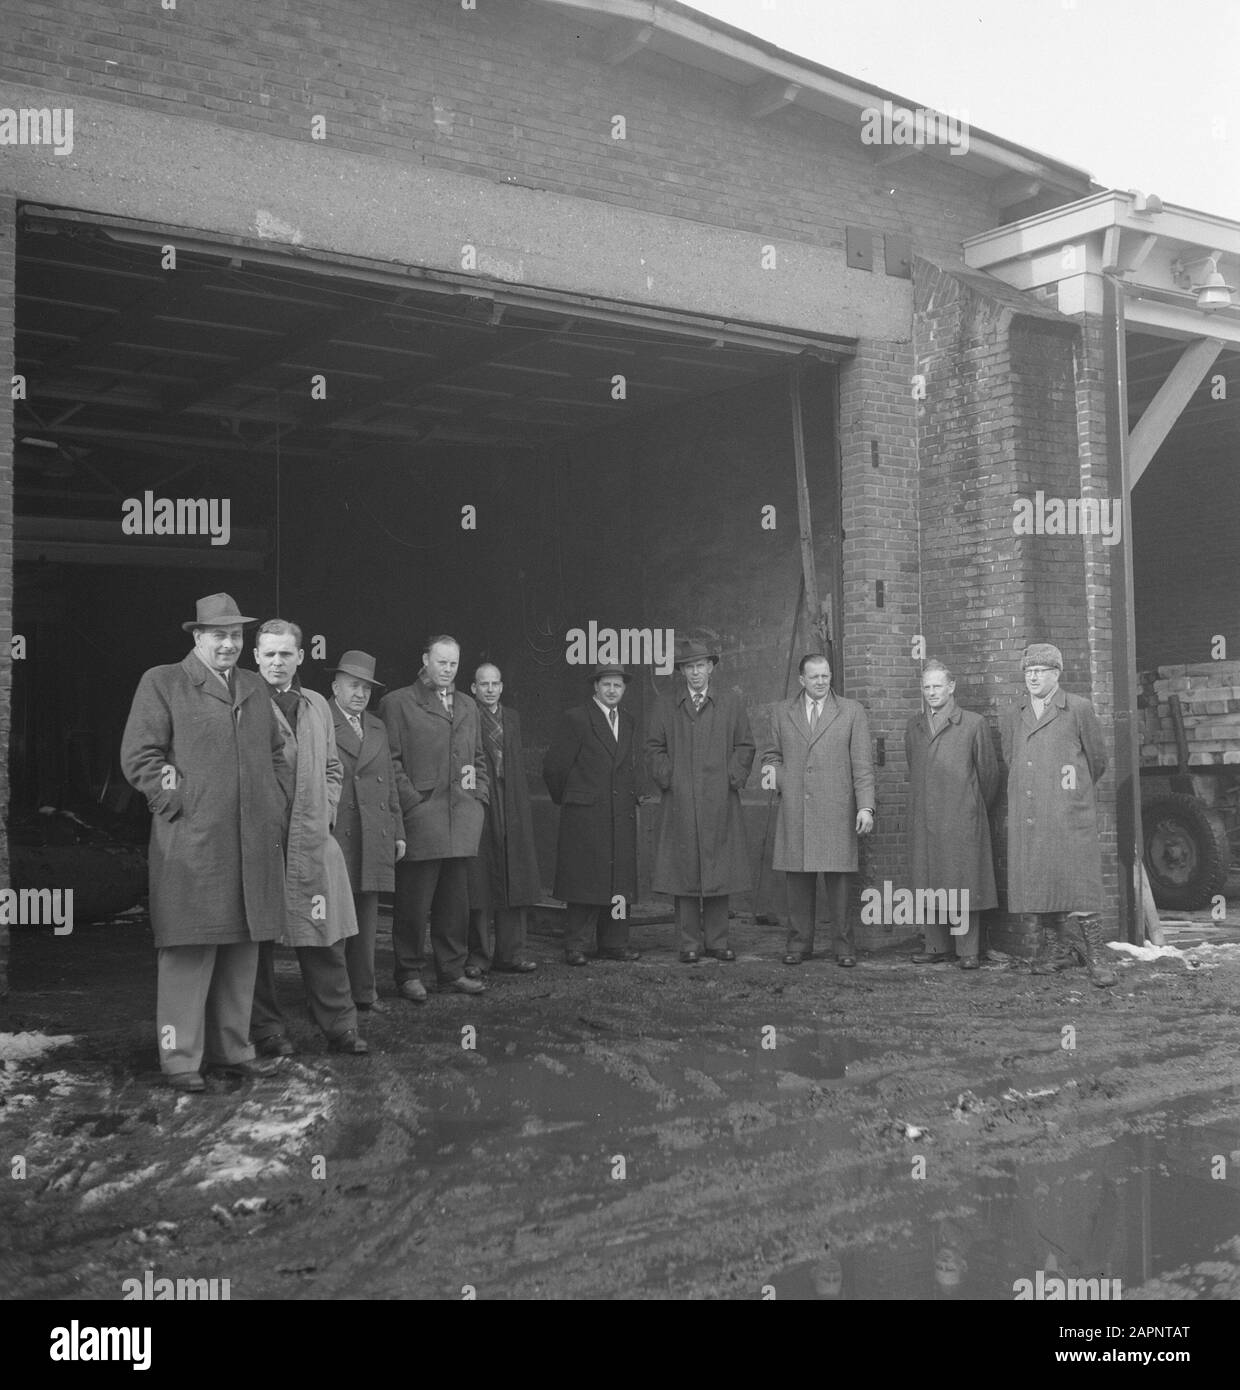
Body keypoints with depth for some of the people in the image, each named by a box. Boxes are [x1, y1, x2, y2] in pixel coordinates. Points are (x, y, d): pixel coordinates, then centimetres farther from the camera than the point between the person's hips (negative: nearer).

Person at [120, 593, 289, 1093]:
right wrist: (176, 804, -11)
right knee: (189, 951, -4)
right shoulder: (162, 683, 0)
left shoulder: (254, 688, 19)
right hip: (190, 845, -6)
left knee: (242, 949, 10)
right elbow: (138, 755, -6)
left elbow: (276, 755, 25)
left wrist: (277, 805, 13)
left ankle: (231, 1049, 21)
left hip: (254, 844, 6)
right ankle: (180, 1059, 5)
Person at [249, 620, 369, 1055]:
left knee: (325, 940, 7)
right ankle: (266, 1029, 15)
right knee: (259, 941, 3)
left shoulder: (316, 706, 15)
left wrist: (323, 812, 8)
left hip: (312, 840, 5)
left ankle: (339, 1027, 16)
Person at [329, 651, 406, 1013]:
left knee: (366, 918, 9)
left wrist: (398, 832, 18)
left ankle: (363, 991, 16)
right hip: (333, 834, -6)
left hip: (374, 839, 6)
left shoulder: (377, 728, 20)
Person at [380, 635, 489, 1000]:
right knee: (414, 901, -2)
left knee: (456, 899, 10)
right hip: (421, 816, -6)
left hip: (463, 819, 6)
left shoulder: (467, 706, 20)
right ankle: (408, 975, 7)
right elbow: (391, 760, -4)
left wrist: (480, 795, 11)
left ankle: (452, 970, 19)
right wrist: (411, 801, -11)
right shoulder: (397, 703, 0)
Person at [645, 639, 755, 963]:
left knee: (719, 872, 1)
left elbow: (744, 746, 10)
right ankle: (690, 943, 5)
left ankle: (717, 941, 9)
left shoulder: (732, 703, 11)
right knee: (684, 872, -1)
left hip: (720, 802, 0)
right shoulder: (665, 706, 11)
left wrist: (733, 779, -3)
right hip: (680, 804, 0)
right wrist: (667, 779, -3)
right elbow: (654, 749, 10)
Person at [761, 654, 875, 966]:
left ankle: (844, 945, 8)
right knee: (798, 880, 3)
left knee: (838, 879, -2)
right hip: (794, 810, 2)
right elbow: (772, 755, 21)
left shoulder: (852, 712, 6)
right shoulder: (782, 714, 13)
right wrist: (775, 776, 0)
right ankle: (799, 943, 13)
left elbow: (862, 764, 2)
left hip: (836, 811, -2)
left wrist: (866, 806, -6)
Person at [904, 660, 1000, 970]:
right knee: (929, 884, 6)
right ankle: (936, 946, 15)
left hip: (962, 818, -4)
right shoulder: (913, 727, 12)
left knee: (965, 883, -3)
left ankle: (968, 950, 3)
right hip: (924, 819, 4)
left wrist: (976, 807, 13)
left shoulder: (973, 724, 0)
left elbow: (988, 771, 6)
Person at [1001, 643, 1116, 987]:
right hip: (1025, 815, 4)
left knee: (1079, 880, -8)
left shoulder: (1079, 709, 3)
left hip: (1068, 814, -4)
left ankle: (1094, 957, -1)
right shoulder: (1013, 716, 14)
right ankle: (1057, 946, 19)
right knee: (1033, 881, 3)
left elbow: (1097, 759, 13)